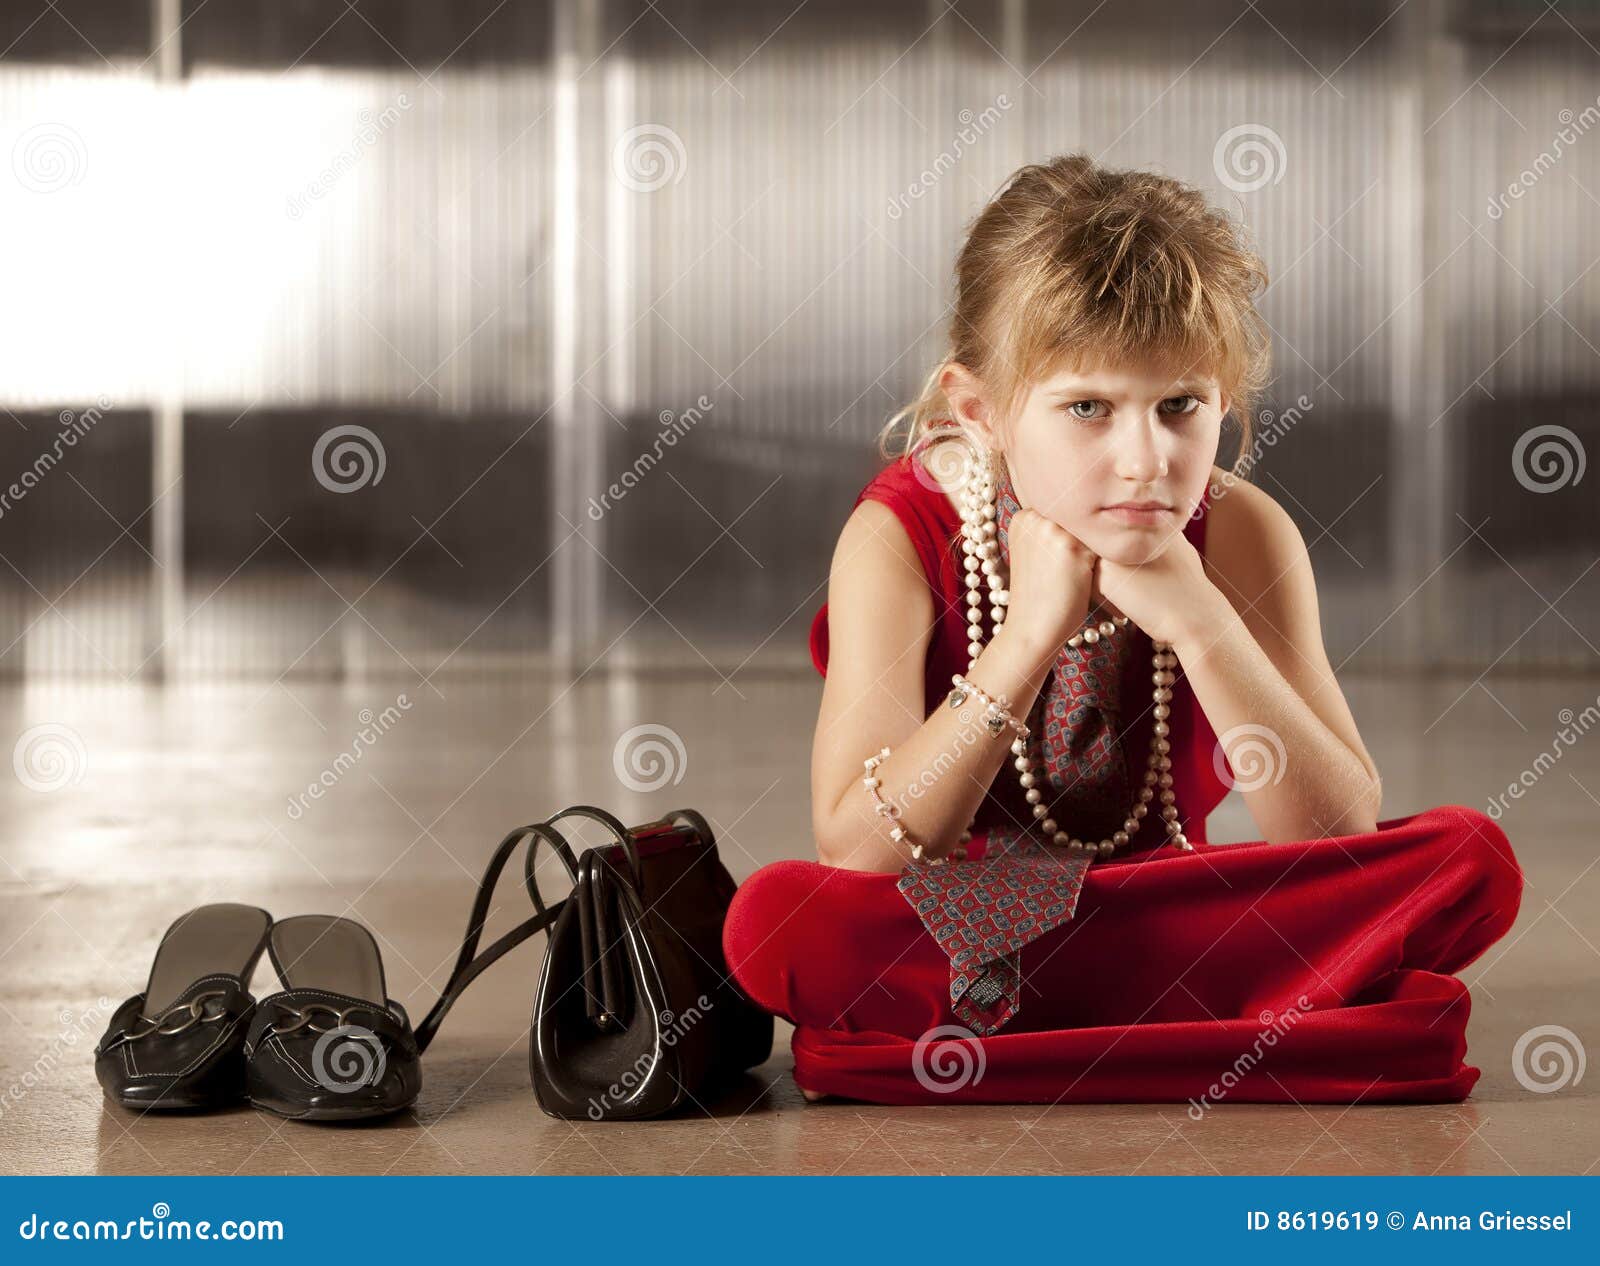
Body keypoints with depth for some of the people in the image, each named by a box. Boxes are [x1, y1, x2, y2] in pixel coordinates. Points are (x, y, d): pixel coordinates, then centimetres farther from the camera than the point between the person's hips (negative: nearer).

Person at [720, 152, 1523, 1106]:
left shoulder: (1241, 535, -11)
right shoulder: (900, 540, -17)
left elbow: (1344, 835, -16)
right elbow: (855, 855, -25)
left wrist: (1201, 623, -27)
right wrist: (1031, 633, -31)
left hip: (1178, 919, 2)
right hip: (954, 925, -2)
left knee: (1474, 860, -18)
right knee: (772, 920, -34)